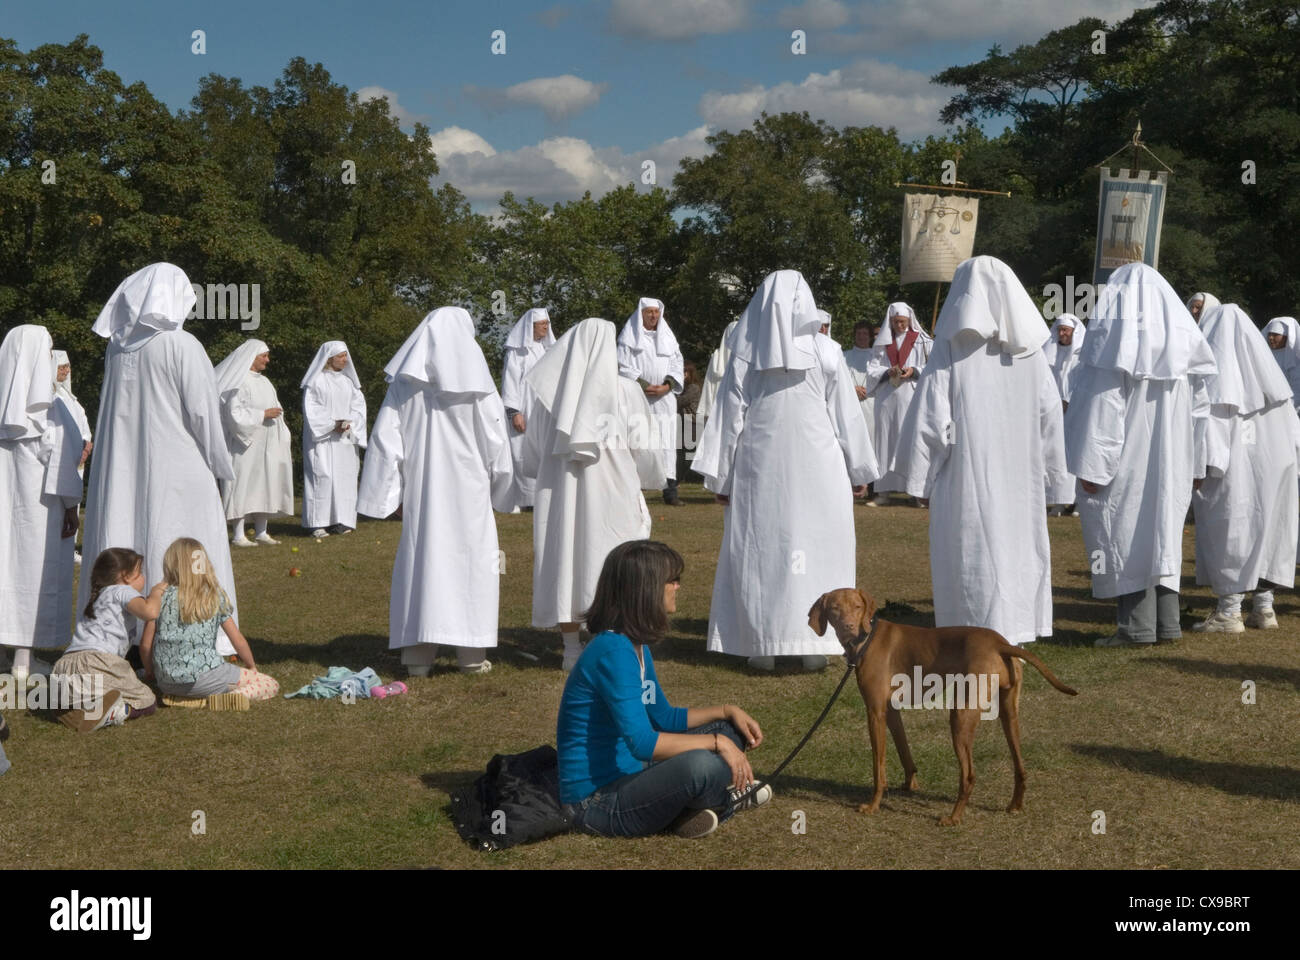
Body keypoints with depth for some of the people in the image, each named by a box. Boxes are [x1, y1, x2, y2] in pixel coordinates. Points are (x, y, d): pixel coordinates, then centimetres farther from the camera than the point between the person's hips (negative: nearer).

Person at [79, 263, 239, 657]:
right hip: (176, 471, -5)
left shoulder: (117, 345, 4)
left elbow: (113, 409, 10)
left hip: (120, 472, 5)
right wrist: (220, 468, 4)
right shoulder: (182, 346, -11)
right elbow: (203, 415, -9)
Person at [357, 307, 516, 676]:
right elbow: (495, 441, -2)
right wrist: (501, 487, 10)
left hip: (420, 487, 2)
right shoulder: (476, 382, -5)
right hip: (468, 486, -1)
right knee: (472, 560, 6)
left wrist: (391, 492, 4)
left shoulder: (406, 382, 0)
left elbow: (386, 437, -1)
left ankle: (418, 653, 8)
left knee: (419, 559, 7)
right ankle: (471, 652, 7)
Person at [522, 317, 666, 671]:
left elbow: (532, 449, 10)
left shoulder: (552, 391, 2)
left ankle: (571, 648, 11)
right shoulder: (625, 391, -5)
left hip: (559, 490, 3)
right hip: (611, 489, -2)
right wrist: (649, 479, 17)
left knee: (563, 558, 8)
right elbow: (643, 446, -1)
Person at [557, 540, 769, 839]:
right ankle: (722, 802, 1)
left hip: (627, 774, 11)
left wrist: (727, 711, 9)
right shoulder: (613, 652, -23)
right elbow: (642, 742, -30)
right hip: (596, 801, -11)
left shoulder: (637, 646, 9)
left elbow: (664, 717, 20)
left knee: (730, 731, 14)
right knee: (703, 765, -33)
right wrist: (716, 742, -23)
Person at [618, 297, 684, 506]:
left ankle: (670, 490, -3)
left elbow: (677, 363, 11)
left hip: (664, 398, 3)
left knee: (666, 442, -2)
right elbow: (624, 366, -3)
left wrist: (667, 385, -6)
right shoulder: (629, 337, 4)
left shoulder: (667, 336, 15)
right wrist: (645, 386, -11)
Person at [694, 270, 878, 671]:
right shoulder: (825, 352, -3)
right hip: (817, 469, -1)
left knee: (758, 549, 7)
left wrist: (721, 477, 7)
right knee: (816, 548, 6)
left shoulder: (746, 355, -2)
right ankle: (813, 644, 5)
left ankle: (762, 645, 7)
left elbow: (729, 418, 0)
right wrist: (859, 470, 12)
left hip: (758, 470, 1)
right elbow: (847, 416, 2)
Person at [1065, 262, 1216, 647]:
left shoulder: (1115, 334, -10)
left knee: (1125, 531, 0)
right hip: (1170, 460, 6)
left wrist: (1091, 466, -14)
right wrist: (1190, 463, 18)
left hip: (1126, 458, -6)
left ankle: (1137, 625, -1)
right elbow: (1198, 406, 12)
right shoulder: (1181, 334, 8)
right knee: (1162, 529, 13)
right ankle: (1167, 622, 14)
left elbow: (1102, 404, -15)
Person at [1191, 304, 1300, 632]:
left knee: (1229, 530, -3)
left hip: (1233, 466, -6)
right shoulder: (1264, 363, 12)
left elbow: (1212, 412, -17)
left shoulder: (1214, 363, -7)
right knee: (1266, 526, 12)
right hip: (1272, 464, 7)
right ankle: (1264, 607, 15)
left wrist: (1202, 465, -17)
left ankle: (1229, 611, -3)